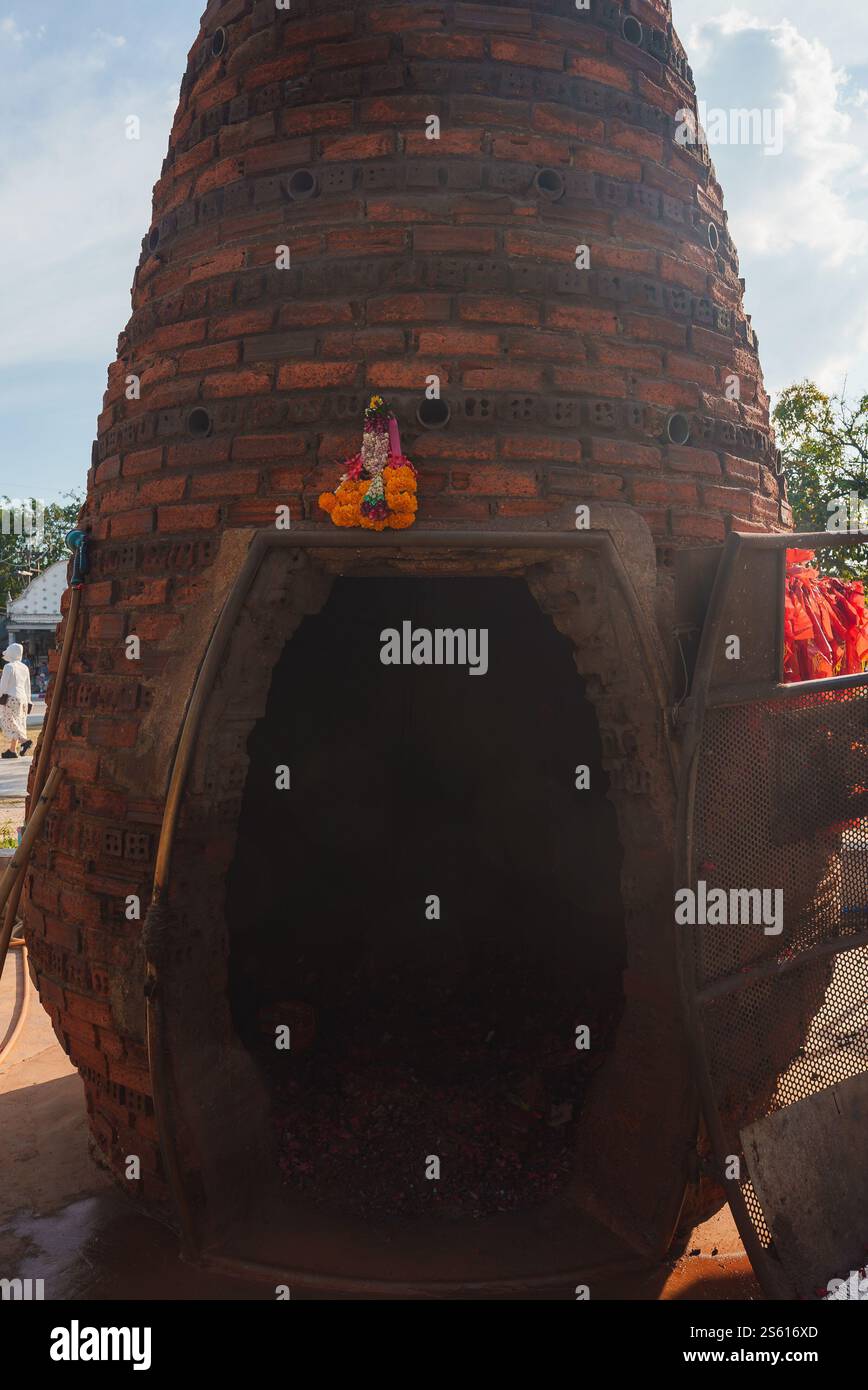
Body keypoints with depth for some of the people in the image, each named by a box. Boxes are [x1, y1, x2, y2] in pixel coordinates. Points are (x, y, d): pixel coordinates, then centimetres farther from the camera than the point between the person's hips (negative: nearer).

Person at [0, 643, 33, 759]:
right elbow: (27, 686, 14)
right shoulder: (24, 668, 10)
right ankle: (12, 750, 9)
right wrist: (27, 702, 18)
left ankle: (24, 740, -21)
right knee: (16, 724, 9)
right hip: (22, 698, 7)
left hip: (11, 698, -7)